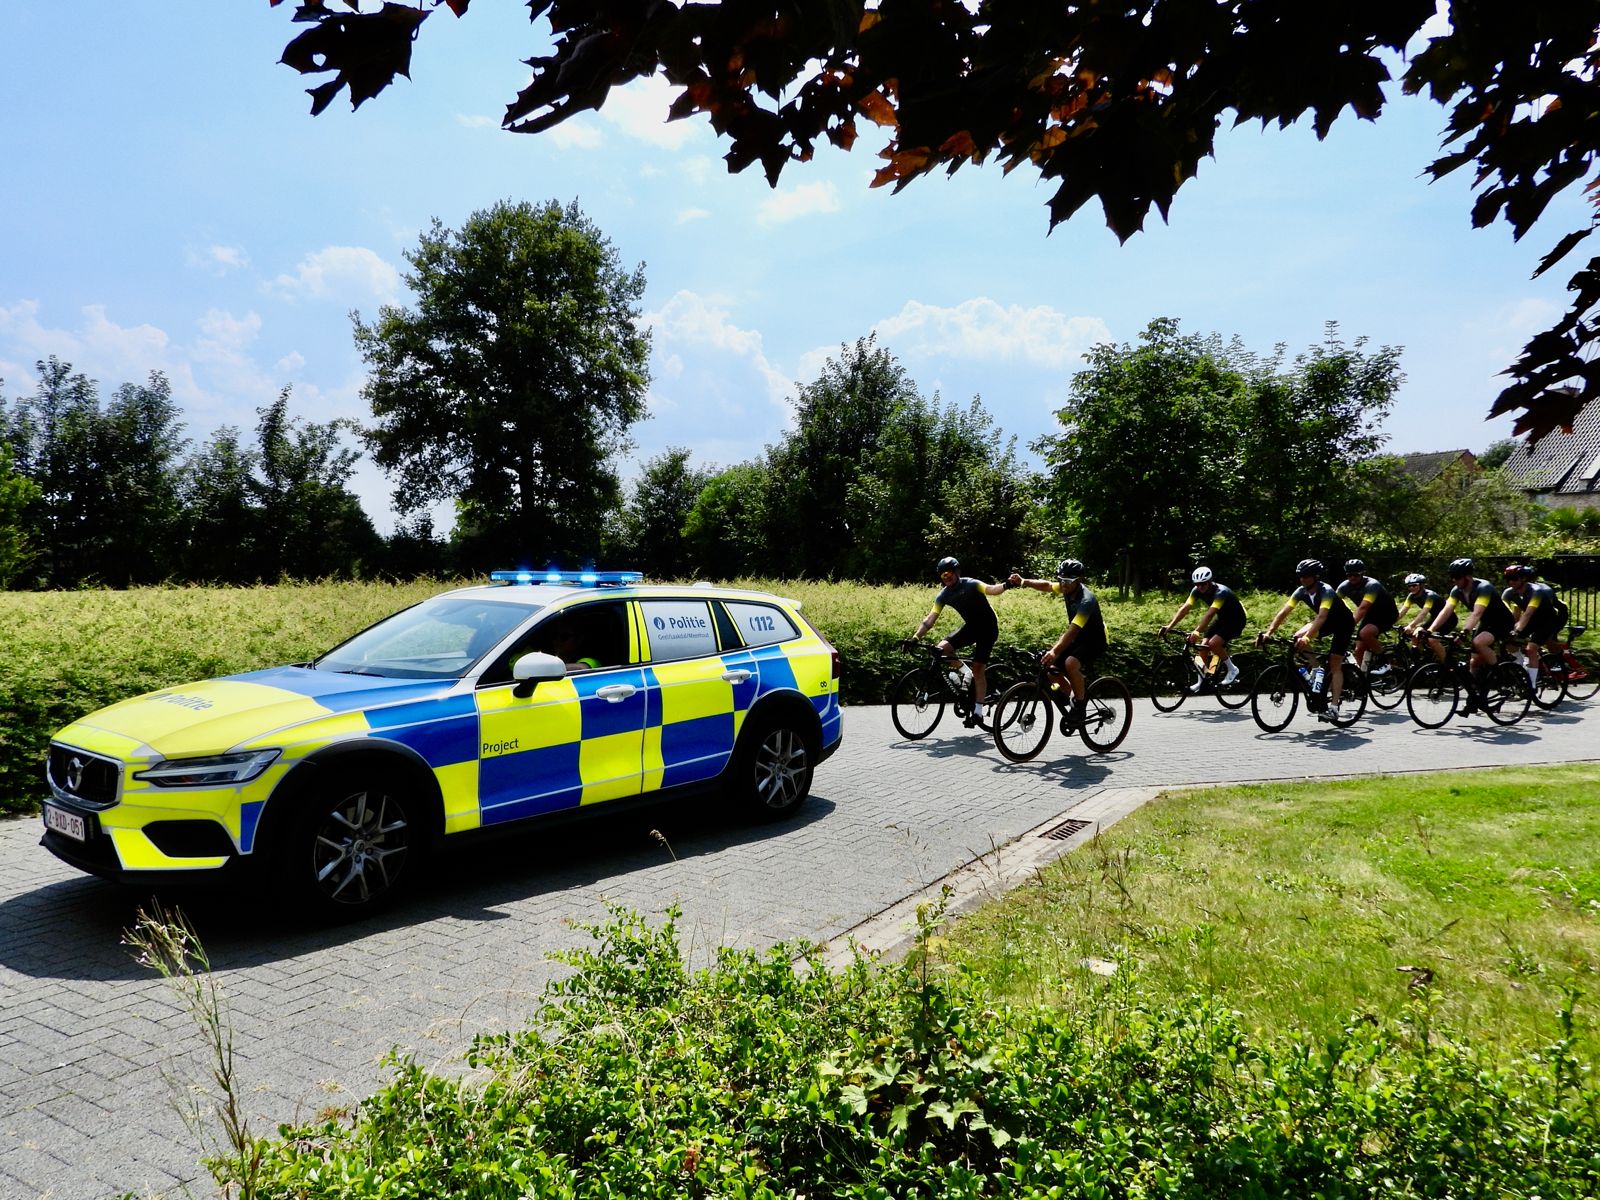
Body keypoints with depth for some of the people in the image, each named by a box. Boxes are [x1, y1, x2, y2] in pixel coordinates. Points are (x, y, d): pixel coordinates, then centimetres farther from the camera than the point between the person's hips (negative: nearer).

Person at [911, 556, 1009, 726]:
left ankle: (977, 711, -5)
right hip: (971, 626, 6)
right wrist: (915, 637, -18)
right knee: (942, 648, -13)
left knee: (978, 669, -12)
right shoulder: (943, 595, -5)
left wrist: (1006, 585, -57)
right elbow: (930, 619, -8)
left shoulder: (970, 585, -19)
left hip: (988, 627, -6)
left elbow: (991, 590, -36)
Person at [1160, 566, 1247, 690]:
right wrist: (1170, 626, -30)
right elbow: (1184, 609, -19)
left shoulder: (1221, 592, -33)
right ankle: (1202, 681, 8)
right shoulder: (1197, 591, -13)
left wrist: (1197, 632, -55)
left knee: (1213, 643, -25)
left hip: (1236, 619, -7)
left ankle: (1232, 669, -4)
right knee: (1203, 646, -5)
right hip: (1222, 618, 7)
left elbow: (1209, 614, -44)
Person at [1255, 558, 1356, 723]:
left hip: (1343, 624, -7)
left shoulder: (1326, 591, -33)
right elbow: (1284, 612, -21)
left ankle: (1333, 708, -14)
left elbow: (1322, 616, -47)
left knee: (1334, 665, -13)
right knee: (1298, 637, -18)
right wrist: (1268, 632, -34)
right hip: (1327, 622, 7)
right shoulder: (1301, 591, -15)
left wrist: (1307, 637, -61)